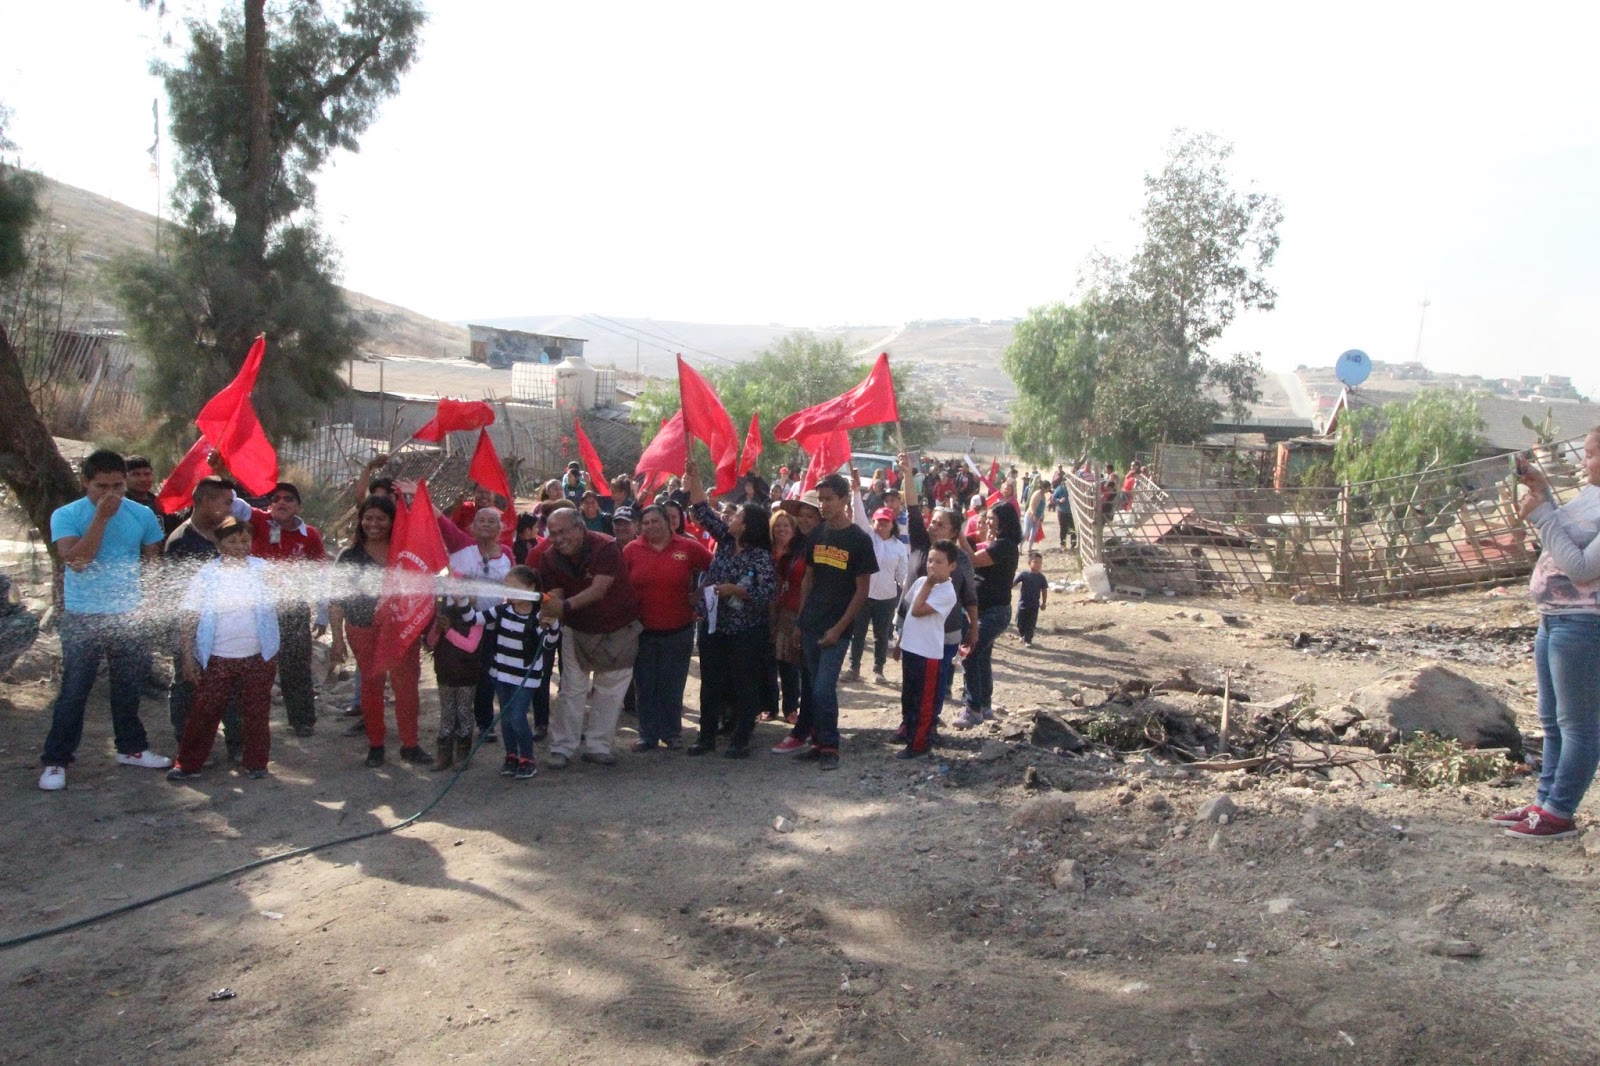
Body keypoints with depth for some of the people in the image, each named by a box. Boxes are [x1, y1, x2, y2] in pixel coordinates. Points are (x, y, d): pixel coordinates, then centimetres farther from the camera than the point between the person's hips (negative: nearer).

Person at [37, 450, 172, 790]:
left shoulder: (142, 515, 0)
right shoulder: (66, 515, -8)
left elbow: (153, 561, 9)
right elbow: (74, 559, -23)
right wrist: (102, 516, -23)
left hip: (129, 616, 3)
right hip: (82, 618, -3)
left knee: (129, 686, 15)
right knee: (74, 691, 0)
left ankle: (131, 748, 29)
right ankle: (55, 760, 11)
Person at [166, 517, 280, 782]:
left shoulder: (264, 570, 1)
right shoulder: (206, 575, -1)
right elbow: (190, 618, 0)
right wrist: (188, 657, -4)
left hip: (258, 657, 1)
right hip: (216, 659, 0)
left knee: (257, 713, 9)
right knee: (203, 713, 4)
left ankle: (256, 763, 22)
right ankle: (188, 764, 17)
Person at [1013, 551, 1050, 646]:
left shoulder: (1041, 578, -2)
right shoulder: (1024, 574, -8)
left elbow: (1044, 591, 6)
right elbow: (1013, 582, -6)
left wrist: (1044, 603, 8)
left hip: (1034, 606, 1)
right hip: (1022, 604, -1)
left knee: (1031, 624, 2)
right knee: (1020, 622, 10)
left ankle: (1028, 640, 14)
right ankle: (1022, 635, 36)